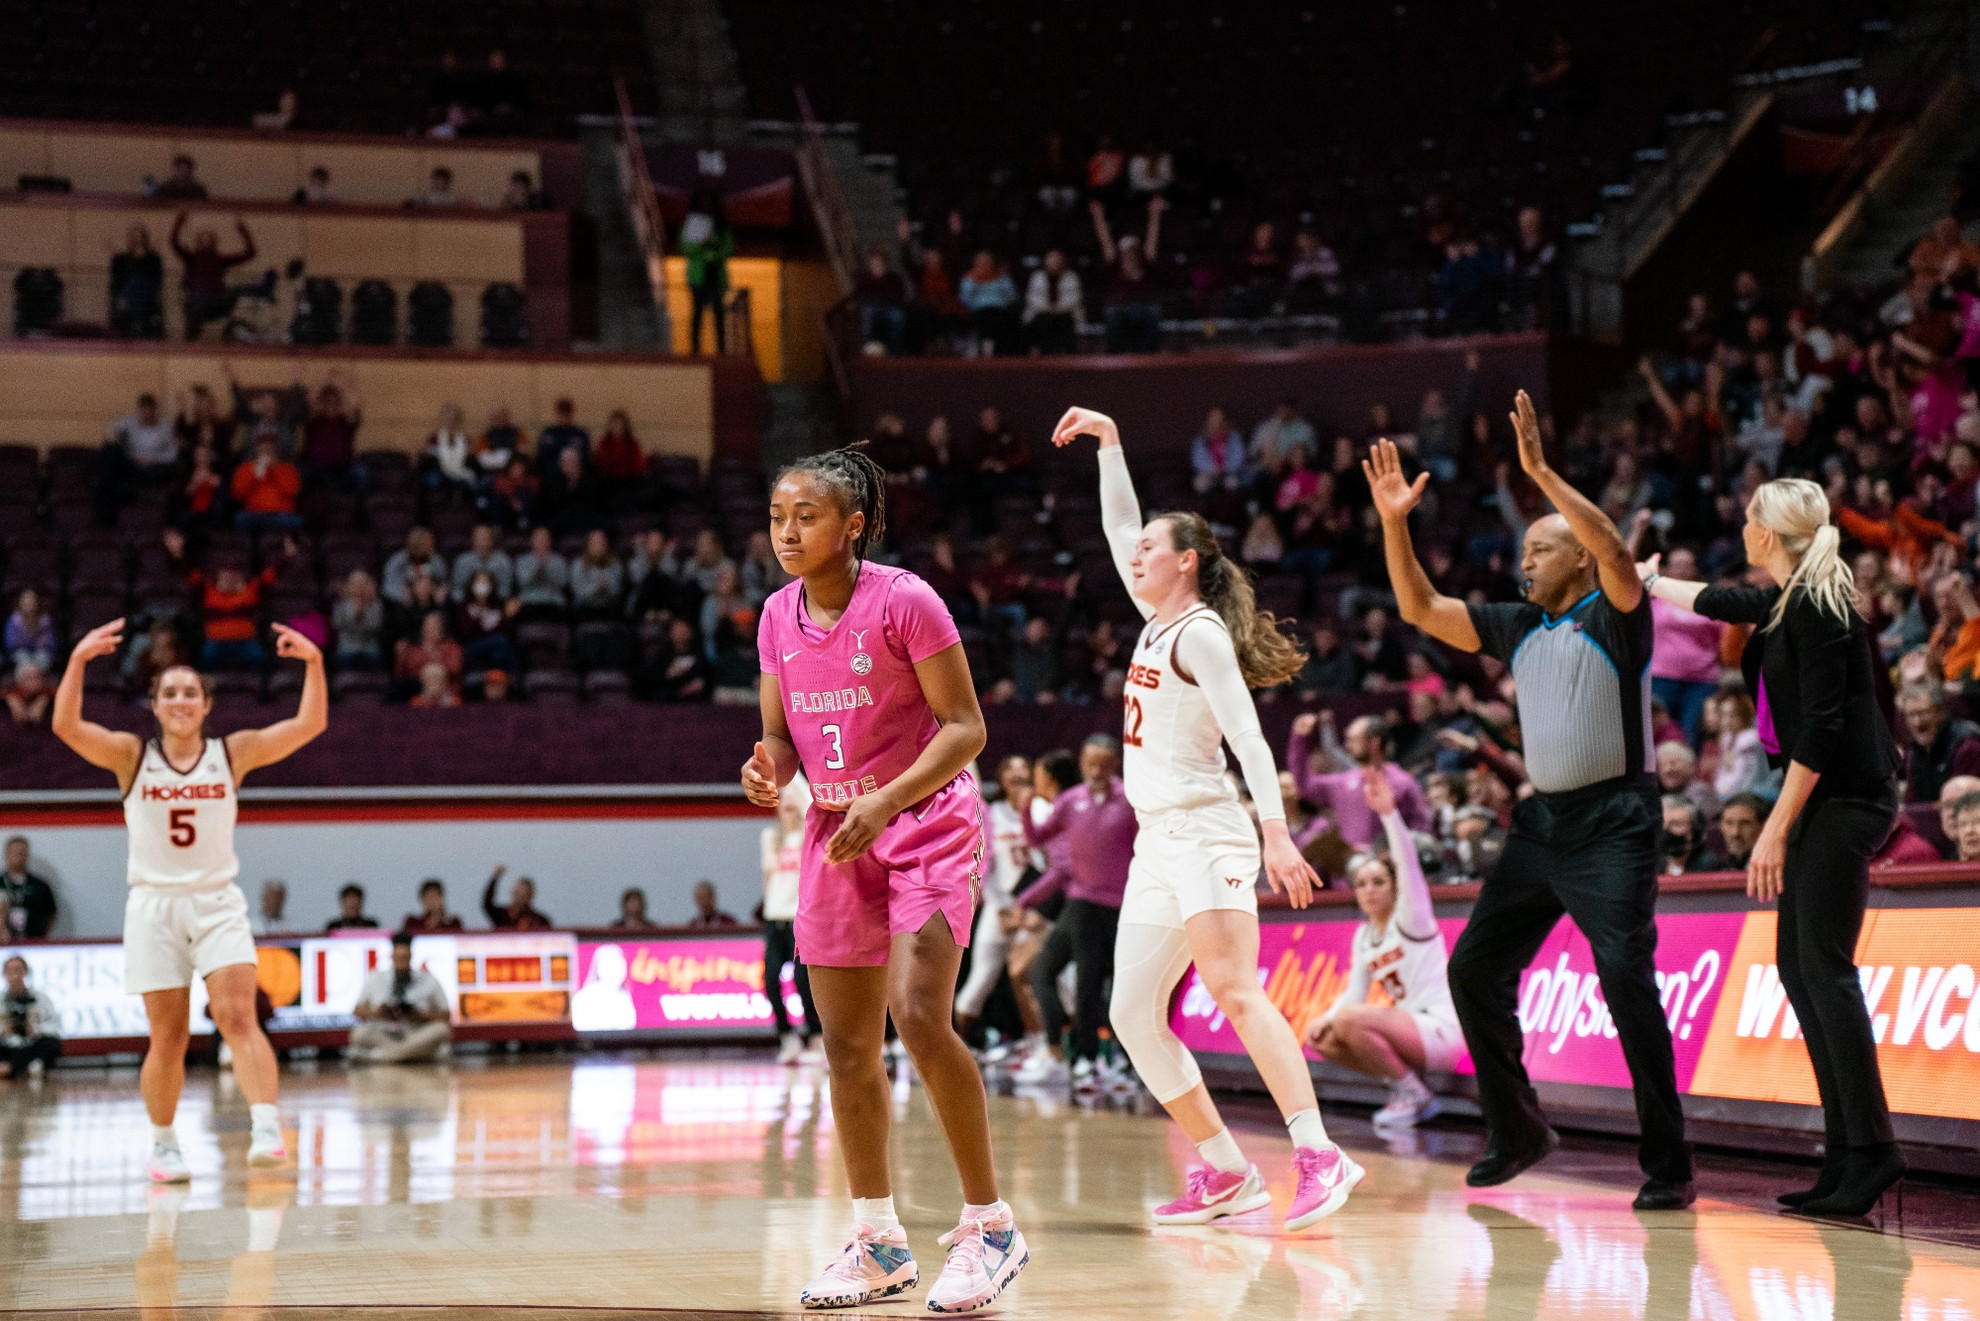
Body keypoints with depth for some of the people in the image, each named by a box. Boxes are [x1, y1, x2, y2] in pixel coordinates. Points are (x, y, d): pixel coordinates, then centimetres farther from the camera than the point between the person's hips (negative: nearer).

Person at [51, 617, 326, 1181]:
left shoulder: (233, 753, 2)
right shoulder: (131, 756, 0)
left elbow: (310, 723, -7)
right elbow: (66, 726, -15)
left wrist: (313, 662, -21)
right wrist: (78, 660, -27)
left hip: (217, 904, 0)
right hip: (154, 905, 0)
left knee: (238, 1017, -17)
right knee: (168, 1036, 3)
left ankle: (267, 1127, -26)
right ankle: (163, 1145, 20)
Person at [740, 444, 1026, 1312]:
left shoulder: (903, 600, -16)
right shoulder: (778, 616, 1)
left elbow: (965, 728, -15)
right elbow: (780, 735, 10)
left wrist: (887, 800, -27)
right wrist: (768, 771, -13)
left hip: (928, 825, -6)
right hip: (836, 833, 6)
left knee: (920, 1017, -21)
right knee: (846, 1046, 6)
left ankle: (990, 1227, -8)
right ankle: (878, 1243, 18)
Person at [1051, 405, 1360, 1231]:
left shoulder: (1201, 632, -7)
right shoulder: (1160, 622, 16)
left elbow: (1248, 738, -16)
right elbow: (1119, 530, 30)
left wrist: (1276, 834, -26)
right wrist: (1109, 443, 27)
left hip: (1205, 831, -9)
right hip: (1159, 843, 9)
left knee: (1233, 989, -24)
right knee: (1134, 1017, 4)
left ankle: (1319, 1156, -32)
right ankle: (1226, 1173, 7)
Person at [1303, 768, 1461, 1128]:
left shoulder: (1410, 916, -5)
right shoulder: (1364, 936, 14)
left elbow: (1409, 864, -23)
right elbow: (1355, 993, 14)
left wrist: (1388, 814, -36)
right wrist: (1327, 1018, -6)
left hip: (1441, 1028, -8)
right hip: (1407, 1028, 8)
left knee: (1351, 1019, -27)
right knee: (1320, 1036, 2)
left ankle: (1414, 1095, -12)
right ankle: (1406, 1081, 3)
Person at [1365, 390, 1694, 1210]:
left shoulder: (1615, 615, -5)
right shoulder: (1518, 628, 14)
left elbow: (1615, 552, -26)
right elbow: (1419, 608, 13)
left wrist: (1543, 474, -31)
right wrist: (1394, 522, 1)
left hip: (1613, 822, -8)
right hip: (1542, 819, 8)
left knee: (1625, 975, -17)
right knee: (1474, 966, 6)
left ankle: (1667, 1165, -10)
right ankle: (1517, 1132, 22)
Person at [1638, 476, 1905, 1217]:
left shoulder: (1816, 608, -15)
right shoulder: (1784, 602, 14)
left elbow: (1820, 727, -20)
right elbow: (1716, 602, 35)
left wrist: (1777, 829, -19)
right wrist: (1649, 581, 51)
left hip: (1844, 802, -10)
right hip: (1822, 803, 10)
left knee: (1824, 966, -14)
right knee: (1797, 963, 7)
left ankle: (1869, 1154, -15)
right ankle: (1847, 1154, 7)